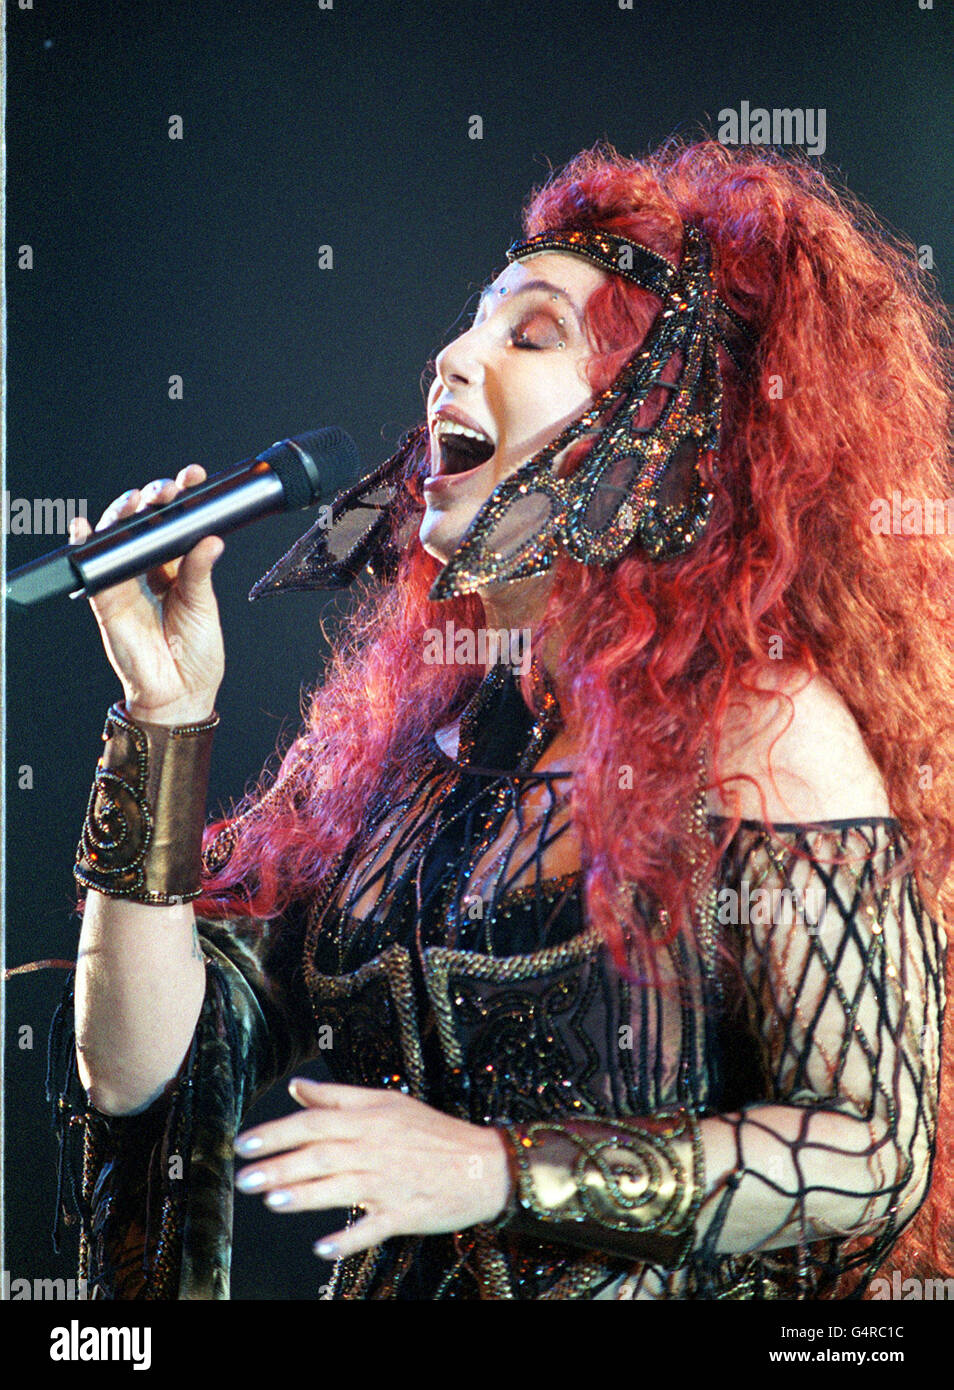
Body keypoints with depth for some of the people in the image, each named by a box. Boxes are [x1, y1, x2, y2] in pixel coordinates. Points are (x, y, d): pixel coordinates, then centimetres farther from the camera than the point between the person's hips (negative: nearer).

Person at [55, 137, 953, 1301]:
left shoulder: (766, 727, -5)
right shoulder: (380, 728, 8)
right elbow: (137, 1069, 4)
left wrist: (499, 1170, -14)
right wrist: (165, 717, -2)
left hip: (661, 1287, -4)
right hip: (387, 1289, 4)